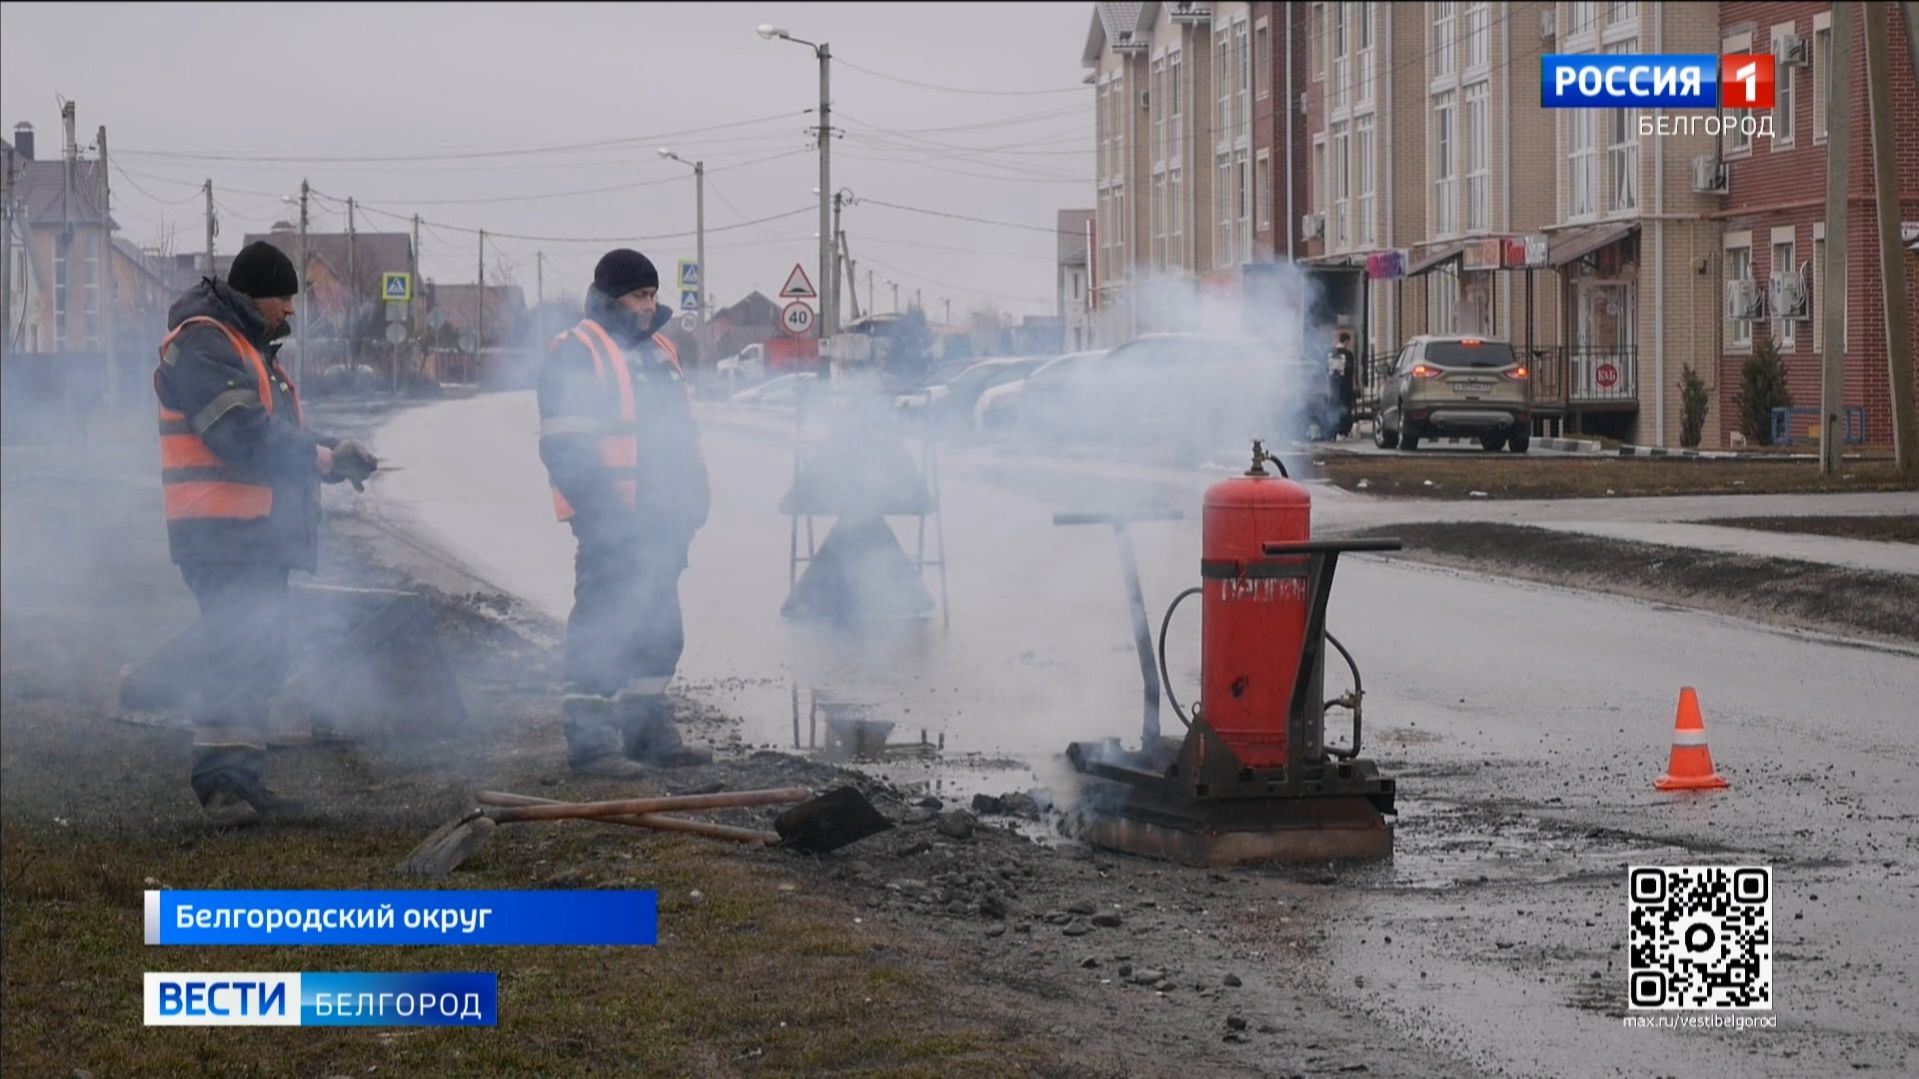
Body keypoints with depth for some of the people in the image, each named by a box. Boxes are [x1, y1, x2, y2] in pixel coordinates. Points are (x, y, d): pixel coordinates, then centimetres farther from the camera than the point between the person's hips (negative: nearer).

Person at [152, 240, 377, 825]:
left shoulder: (250, 347, 22)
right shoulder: (202, 345, -12)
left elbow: (277, 434, 23)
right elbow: (245, 438, -21)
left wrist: (333, 449, 5)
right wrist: (323, 459, -11)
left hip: (260, 535, 11)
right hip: (224, 535, -11)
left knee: (259, 655, 13)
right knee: (234, 651, -16)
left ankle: (244, 777, 19)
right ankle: (219, 781, -18)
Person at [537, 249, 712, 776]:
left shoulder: (658, 352, 19)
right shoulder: (577, 355, -9)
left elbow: (682, 433, 27)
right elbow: (565, 447, -16)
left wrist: (692, 496, 16)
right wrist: (601, 506, -22)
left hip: (661, 521, 9)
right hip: (613, 523, -9)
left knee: (659, 627, 15)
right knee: (603, 625, -9)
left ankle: (650, 729, 25)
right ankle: (589, 740, -7)